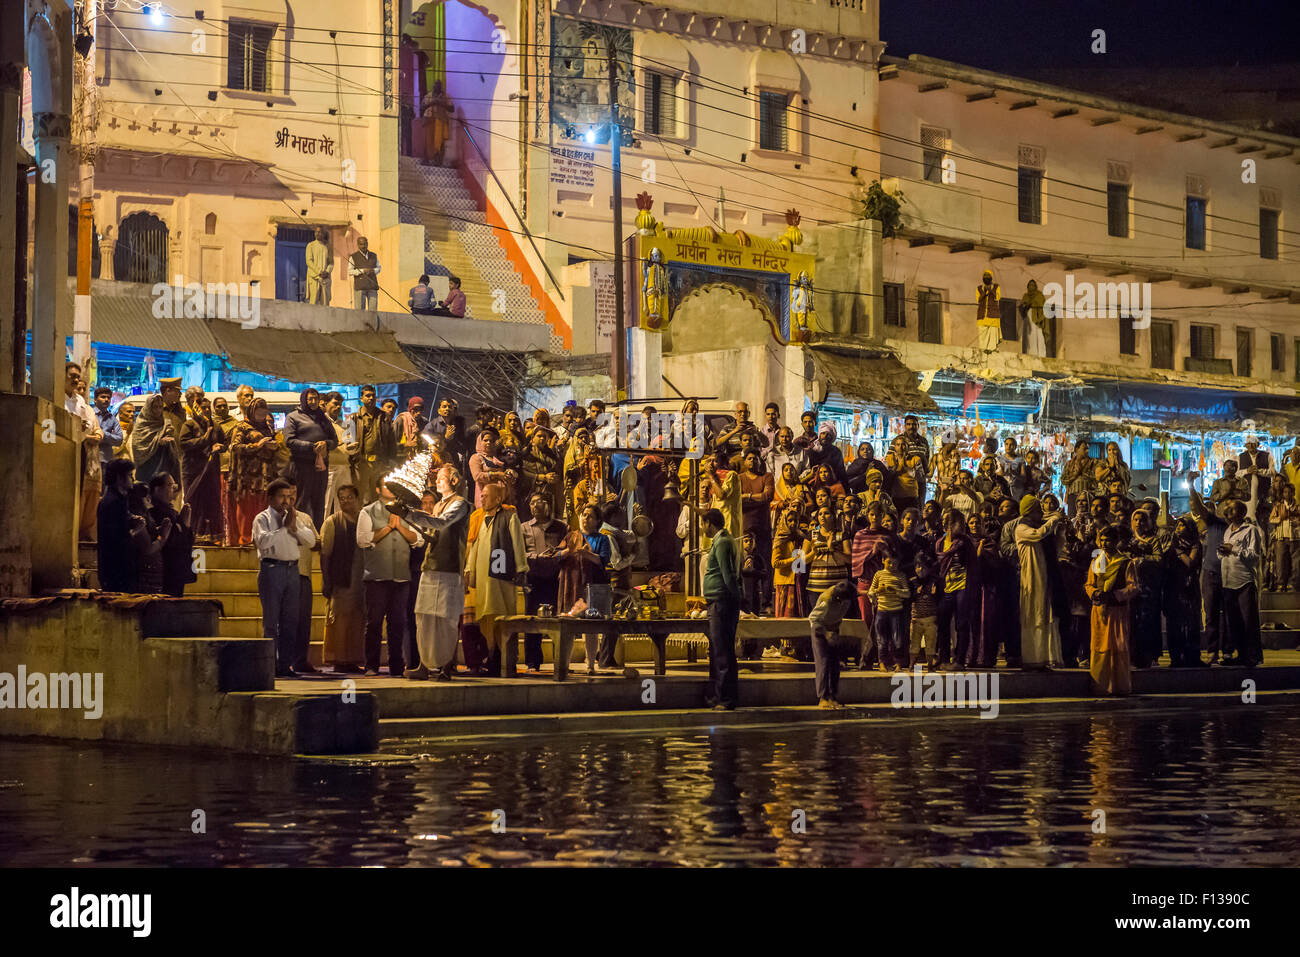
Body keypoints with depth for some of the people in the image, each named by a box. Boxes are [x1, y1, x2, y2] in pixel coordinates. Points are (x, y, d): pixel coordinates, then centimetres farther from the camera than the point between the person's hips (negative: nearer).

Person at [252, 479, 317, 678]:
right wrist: (285, 527, -14)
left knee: (290, 620, 5)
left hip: (293, 570, 5)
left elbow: (311, 540, 10)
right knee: (271, 619, -3)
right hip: (272, 569, -5)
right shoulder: (263, 518, 1)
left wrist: (295, 526, -5)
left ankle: (286, 664, 10)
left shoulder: (297, 518, 18)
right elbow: (263, 541, -16)